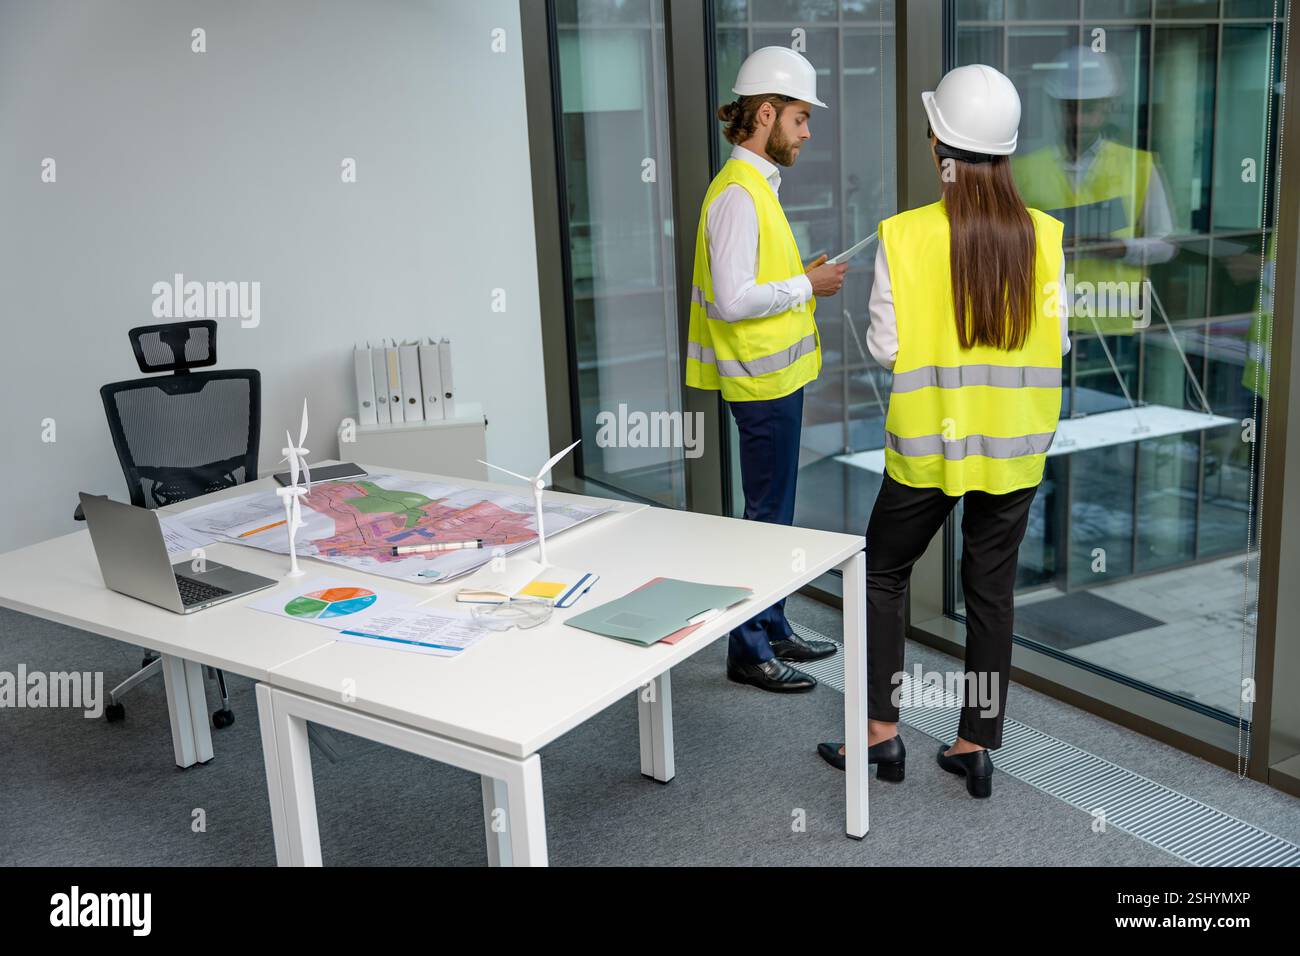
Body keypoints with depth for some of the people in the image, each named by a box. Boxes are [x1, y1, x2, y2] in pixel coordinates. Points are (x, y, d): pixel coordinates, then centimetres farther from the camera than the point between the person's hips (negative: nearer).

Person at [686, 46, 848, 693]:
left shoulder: (757, 184, 14)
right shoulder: (738, 192, -19)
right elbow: (733, 300, -25)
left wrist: (801, 280, 7)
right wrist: (806, 286, -15)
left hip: (774, 375, 10)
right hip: (763, 380, -10)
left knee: (772, 512, 17)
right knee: (766, 517, -2)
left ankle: (772, 629, 30)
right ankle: (748, 651, 10)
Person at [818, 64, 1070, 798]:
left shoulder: (906, 236, -14)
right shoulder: (1042, 235, -6)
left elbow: (885, 346, -11)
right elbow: (1058, 339, -1)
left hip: (930, 442, -2)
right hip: (1015, 444, 3)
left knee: (884, 573, 16)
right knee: (993, 589, 14)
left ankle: (883, 731, 19)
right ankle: (977, 745, 22)